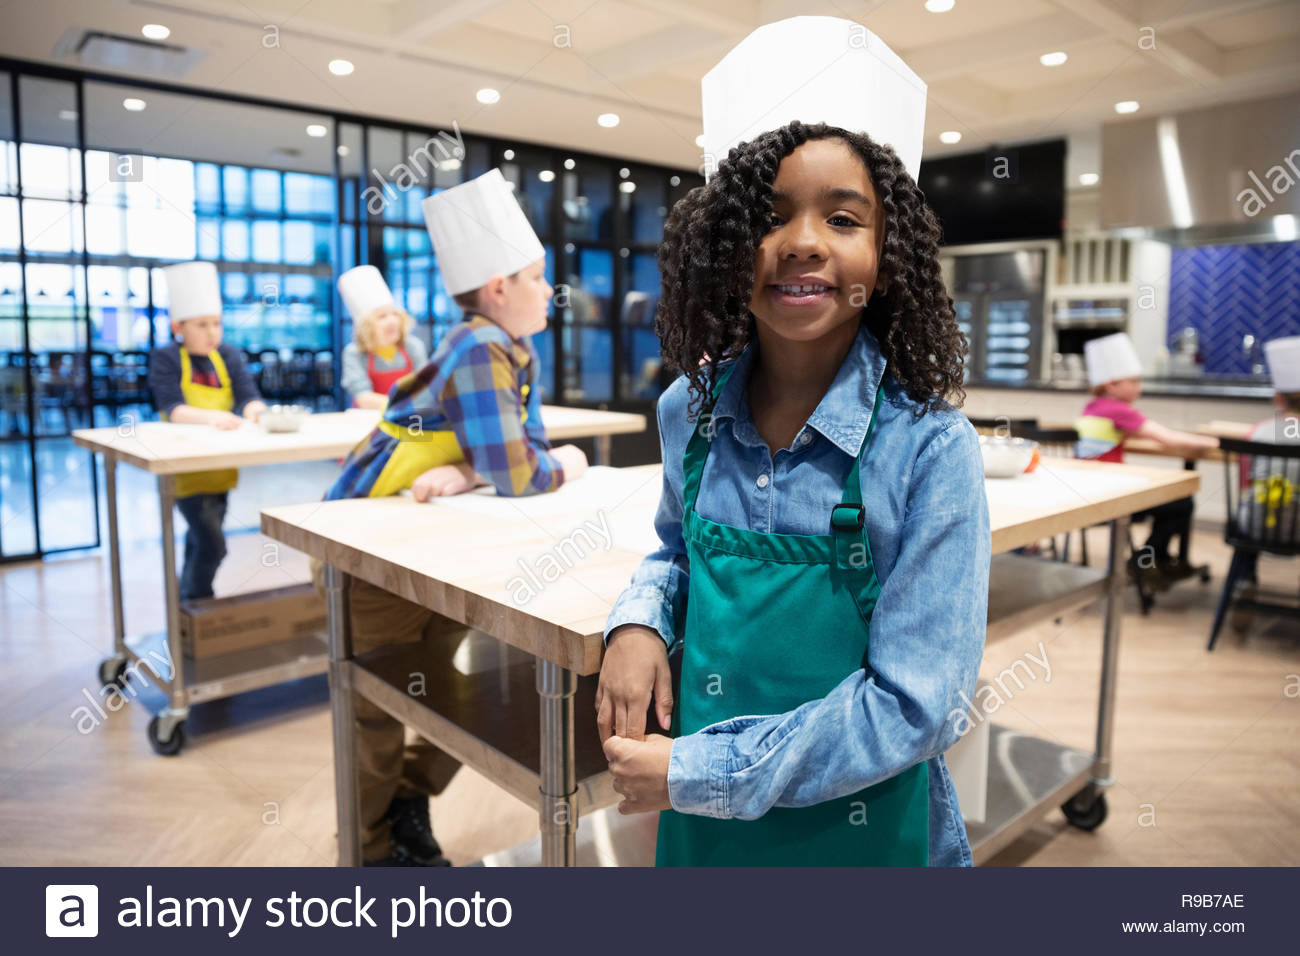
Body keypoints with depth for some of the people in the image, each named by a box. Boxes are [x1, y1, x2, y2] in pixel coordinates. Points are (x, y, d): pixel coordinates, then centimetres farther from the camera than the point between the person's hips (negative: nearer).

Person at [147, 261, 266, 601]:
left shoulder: (229, 356, 3)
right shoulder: (165, 359, -9)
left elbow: (249, 395, -10)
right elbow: (172, 408, -22)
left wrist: (253, 409, -33)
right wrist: (209, 416, -40)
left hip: (220, 465, 5)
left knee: (199, 541, 19)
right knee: (211, 544, -14)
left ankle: (188, 602, 36)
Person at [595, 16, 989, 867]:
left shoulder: (929, 450, -21)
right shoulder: (692, 413, -8)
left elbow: (910, 707, -21)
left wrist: (694, 772, -19)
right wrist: (639, 620, -10)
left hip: (858, 828, -3)